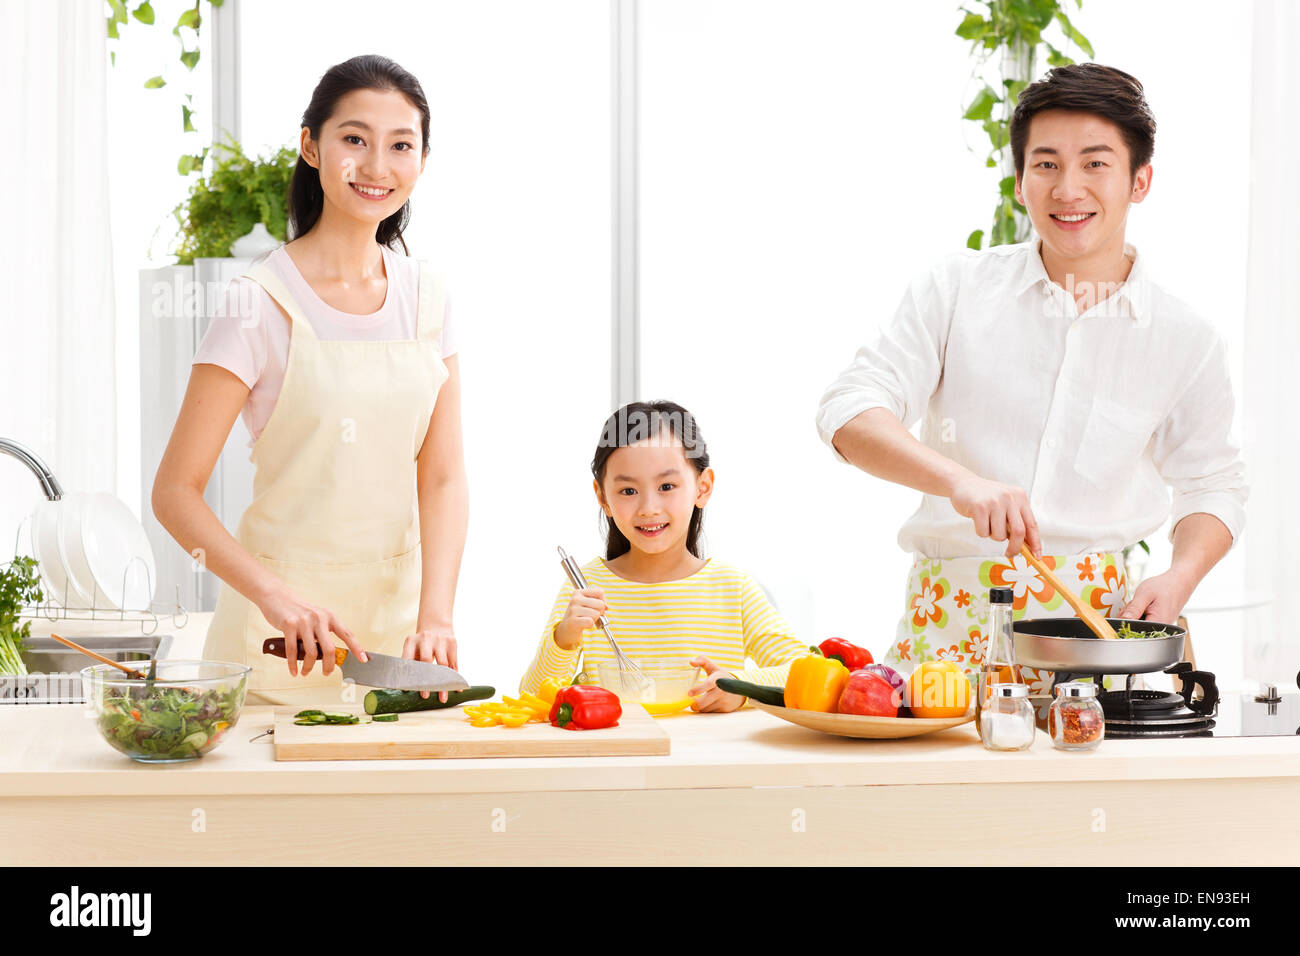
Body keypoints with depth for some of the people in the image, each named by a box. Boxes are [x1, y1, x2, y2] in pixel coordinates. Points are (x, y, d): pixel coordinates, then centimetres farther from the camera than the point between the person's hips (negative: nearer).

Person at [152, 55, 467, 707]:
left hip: (397, 614, 4)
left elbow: (442, 480, 0)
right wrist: (276, 596, -26)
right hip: (282, 636, -4)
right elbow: (175, 493, -13)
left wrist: (434, 615, -15)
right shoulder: (261, 303, -11)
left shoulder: (423, 297, 3)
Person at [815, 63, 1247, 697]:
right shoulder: (957, 289, 3)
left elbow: (1212, 486, 19)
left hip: (1092, 617, 1)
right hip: (949, 620, -1)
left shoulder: (1185, 341, 7)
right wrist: (960, 481, -22)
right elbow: (851, 410, -4)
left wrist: (1179, 578, -2)